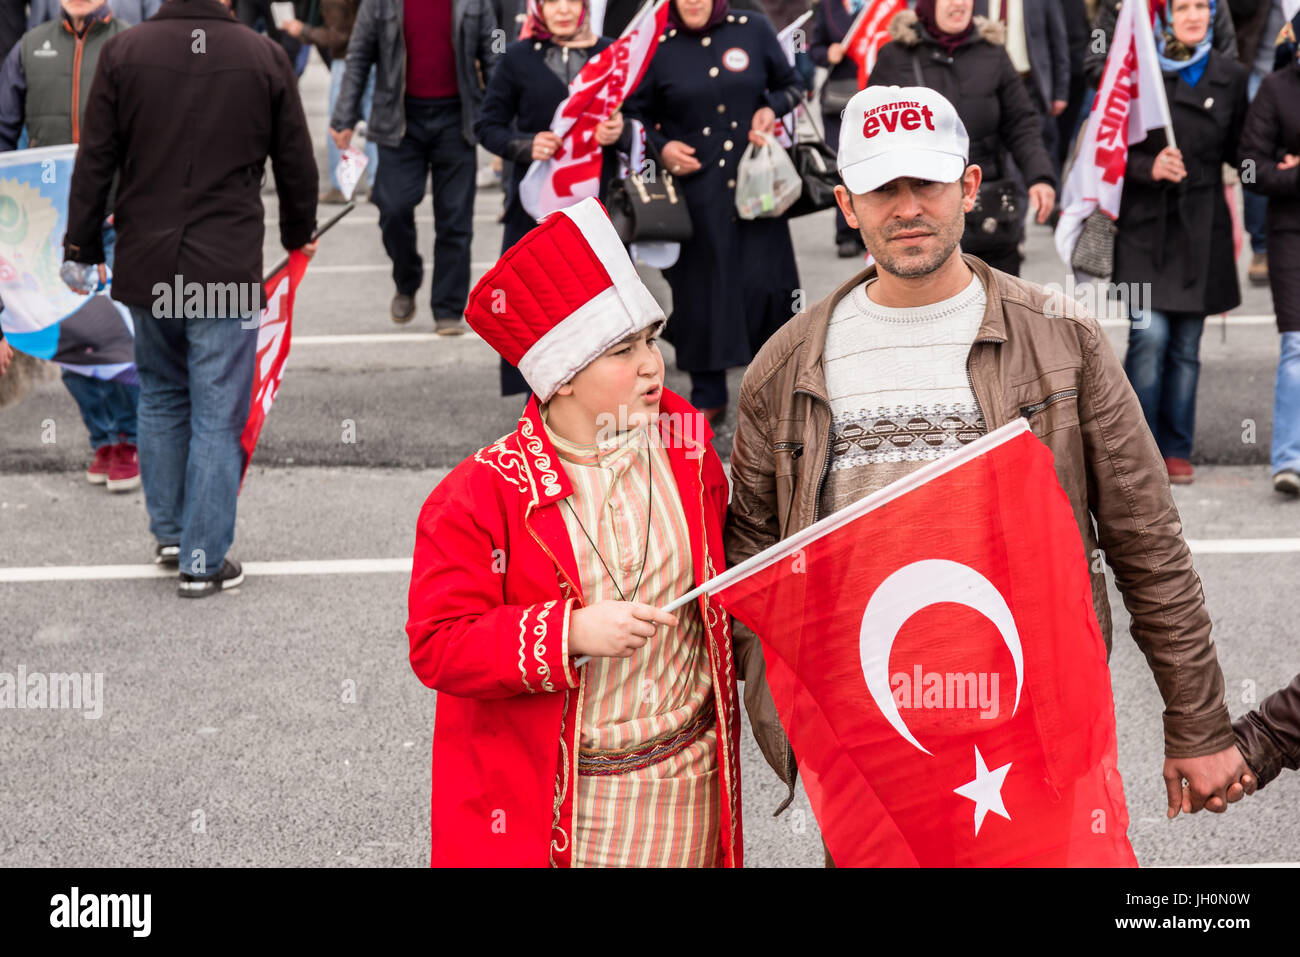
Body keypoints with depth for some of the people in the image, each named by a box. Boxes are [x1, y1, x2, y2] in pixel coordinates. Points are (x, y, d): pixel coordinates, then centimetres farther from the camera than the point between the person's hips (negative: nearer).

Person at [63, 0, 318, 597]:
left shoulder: (122, 53, -3)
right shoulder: (265, 57, -4)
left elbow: (94, 162, 0)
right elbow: (295, 161, 6)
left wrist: (81, 246, 11)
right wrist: (300, 232, 24)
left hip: (146, 265, 2)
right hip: (228, 270, -2)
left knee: (160, 396, 21)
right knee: (218, 417, 4)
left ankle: (169, 534, 29)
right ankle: (204, 562, 7)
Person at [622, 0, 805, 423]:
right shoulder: (659, 47, 1)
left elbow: (791, 85, 15)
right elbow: (634, 114, 10)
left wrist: (771, 109, -5)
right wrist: (661, 147, -7)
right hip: (695, 188, 0)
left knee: (763, 283, -6)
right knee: (700, 289, 4)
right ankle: (708, 397, 17)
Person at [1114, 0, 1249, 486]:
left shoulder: (1230, 75, 8)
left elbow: (1237, 150, 14)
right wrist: (1148, 167, -15)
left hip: (1202, 223, 3)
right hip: (1146, 221, -2)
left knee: (1186, 344, 6)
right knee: (1150, 333, -11)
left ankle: (1177, 450, 17)